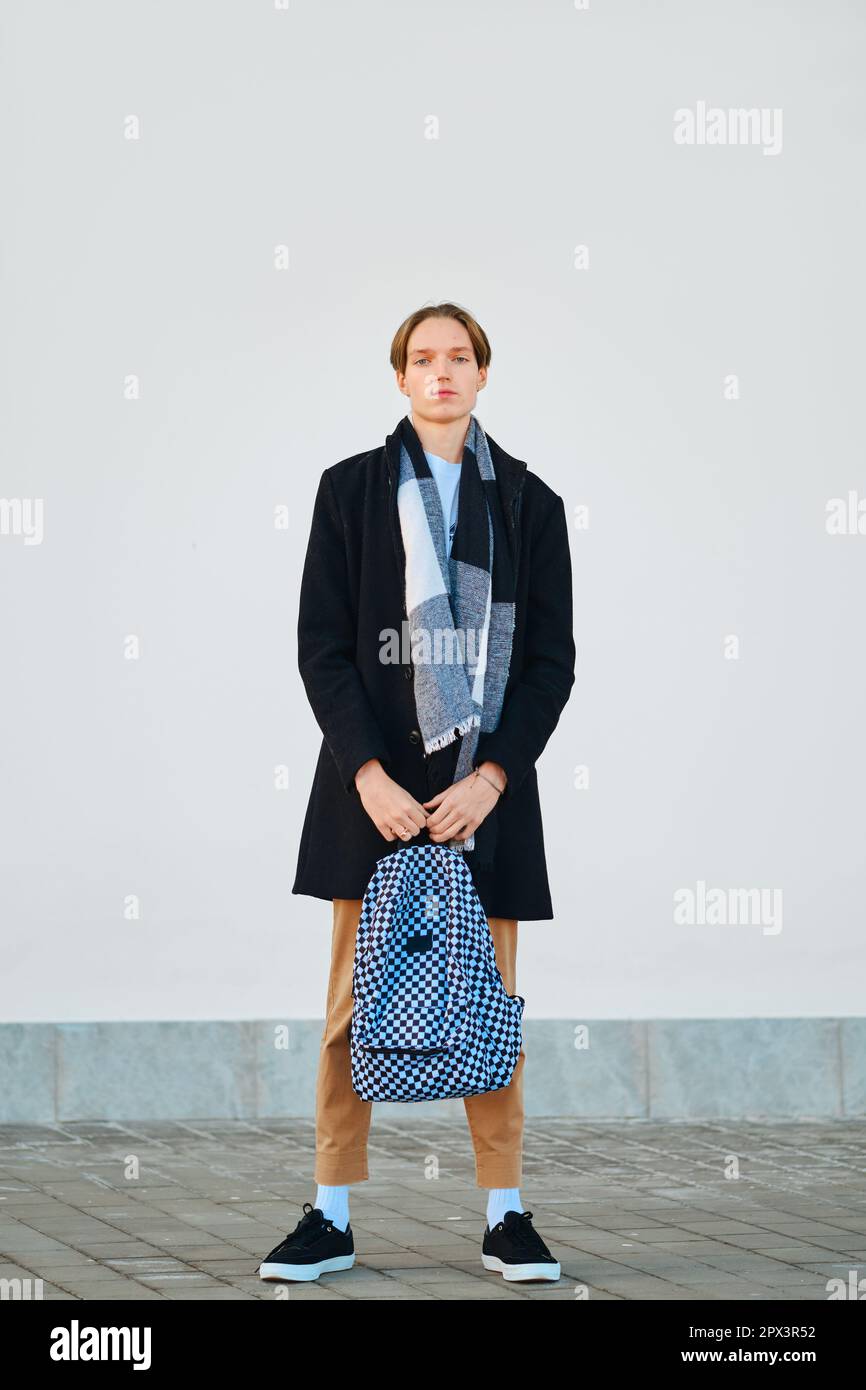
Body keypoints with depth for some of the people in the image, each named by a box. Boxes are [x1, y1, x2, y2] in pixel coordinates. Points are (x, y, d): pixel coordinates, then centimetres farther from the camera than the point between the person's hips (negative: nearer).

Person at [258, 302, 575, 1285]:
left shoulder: (529, 502, 7)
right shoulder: (350, 489, 5)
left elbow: (551, 659, 3)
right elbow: (321, 647, 0)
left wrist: (491, 777, -10)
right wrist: (369, 775, -12)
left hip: (486, 782, 1)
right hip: (374, 779, -1)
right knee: (355, 998, 0)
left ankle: (504, 1217, 8)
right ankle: (331, 1217, 5)